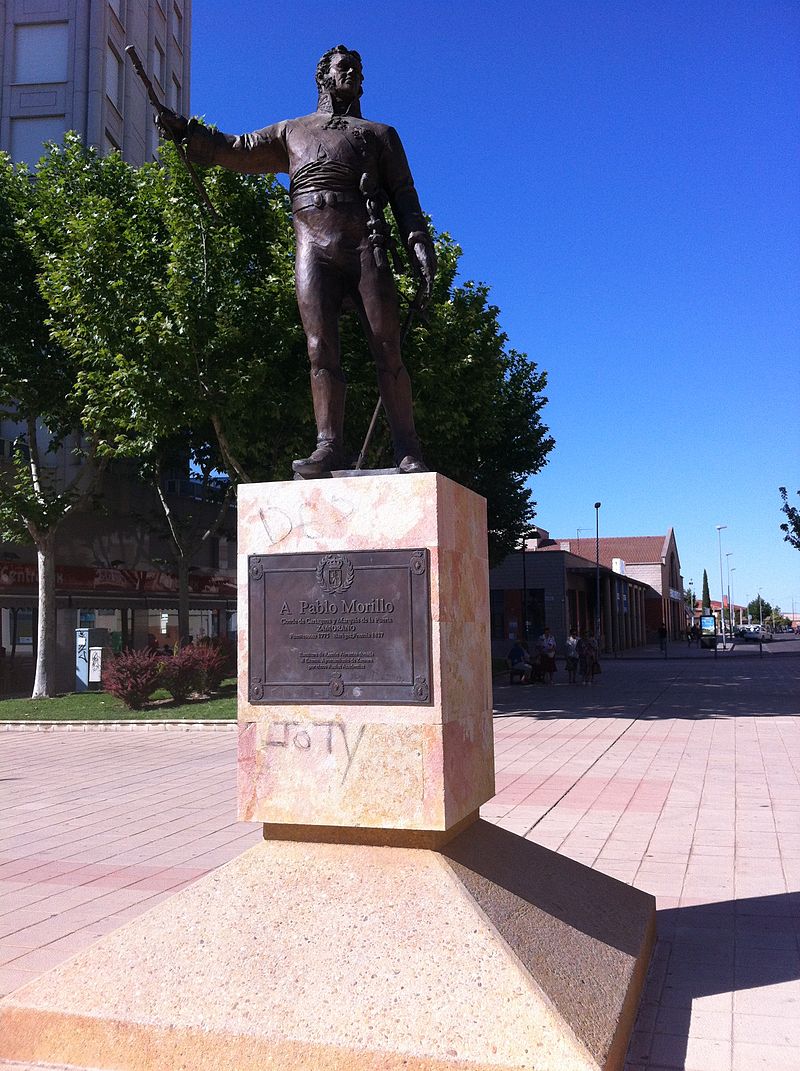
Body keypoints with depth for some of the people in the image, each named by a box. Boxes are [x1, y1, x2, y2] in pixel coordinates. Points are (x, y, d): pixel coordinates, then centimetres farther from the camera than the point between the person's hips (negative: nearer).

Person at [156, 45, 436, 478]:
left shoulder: (380, 134, 23)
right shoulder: (292, 132, 28)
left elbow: (405, 198, 13)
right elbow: (237, 151, 27)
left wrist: (421, 250, -2)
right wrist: (185, 130, 13)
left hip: (366, 248, -1)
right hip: (313, 250, 1)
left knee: (387, 351, -9)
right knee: (321, 349, -11)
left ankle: (408, 451, -11)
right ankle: (328, 446, -15)